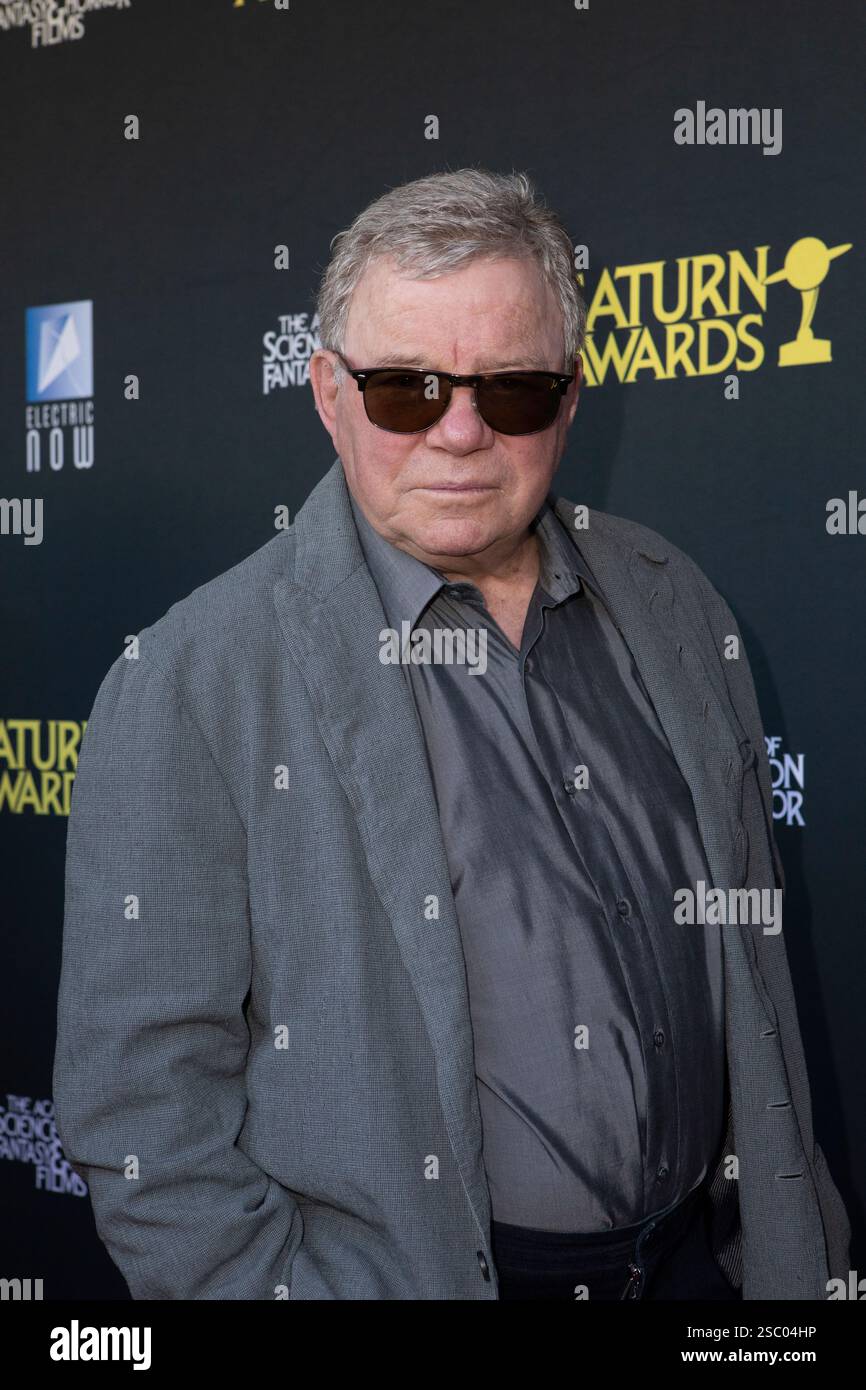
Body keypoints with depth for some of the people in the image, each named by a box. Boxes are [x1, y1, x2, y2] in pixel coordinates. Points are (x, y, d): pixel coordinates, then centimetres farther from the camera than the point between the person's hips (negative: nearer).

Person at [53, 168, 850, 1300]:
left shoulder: (673, 607, 0)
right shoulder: (191, 687, -15)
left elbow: (755, 949, 8)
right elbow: (142, 1092, -14)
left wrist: (805, 1244, 9)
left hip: (703, 1253, 4)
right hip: (405, 1270, -3)